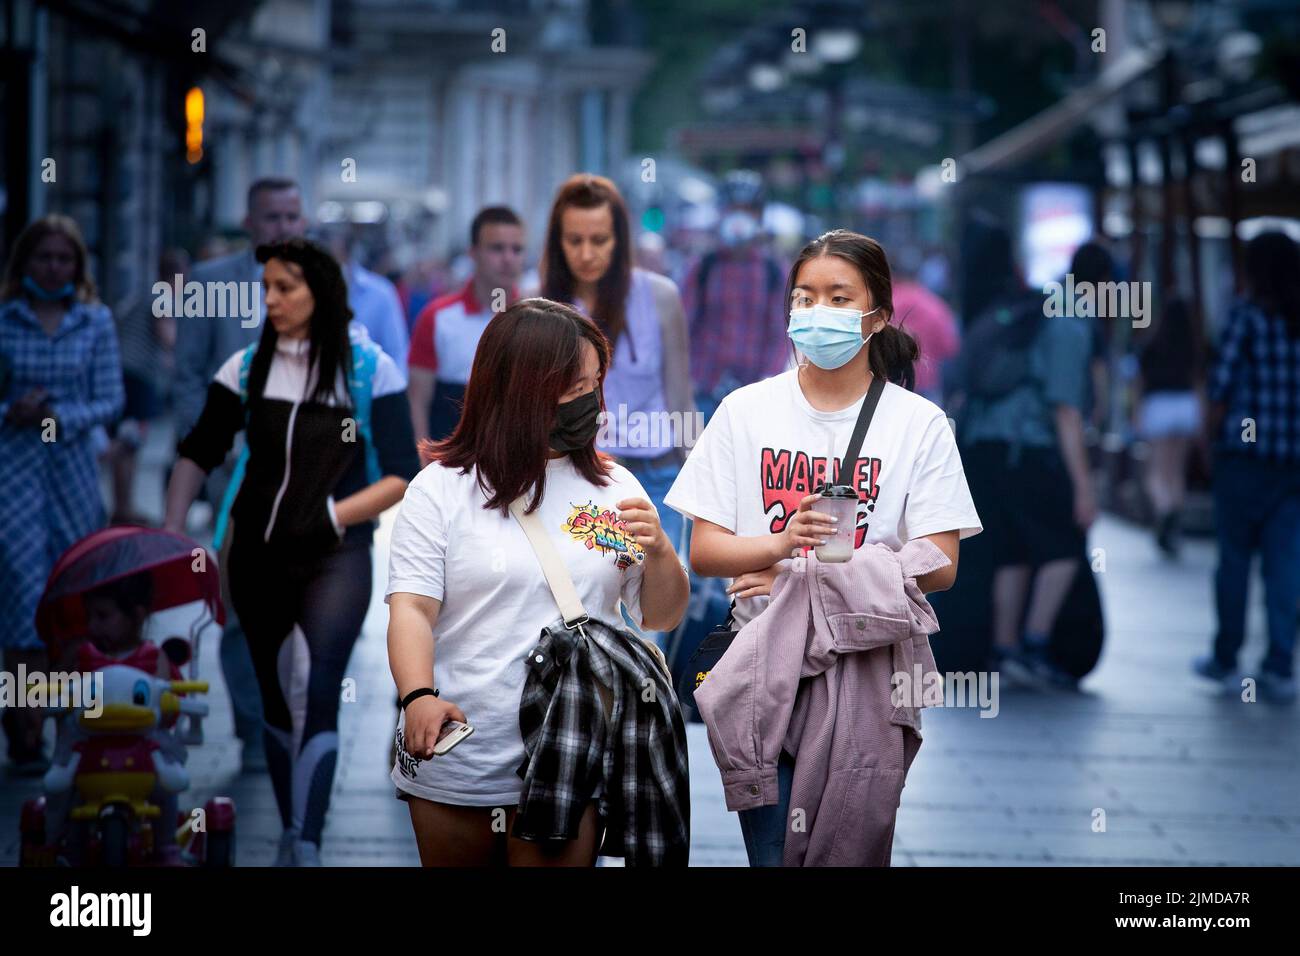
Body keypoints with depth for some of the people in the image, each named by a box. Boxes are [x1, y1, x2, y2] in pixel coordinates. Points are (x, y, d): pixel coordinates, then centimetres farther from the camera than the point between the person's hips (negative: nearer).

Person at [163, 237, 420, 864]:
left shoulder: (370, 369, -4)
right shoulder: (246, 367, 5)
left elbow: (401, 477, -5)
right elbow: (197, 454, 10)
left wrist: (330, 515, -14)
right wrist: (171, 528, -1)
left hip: (335, 557, -4)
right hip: (258, 555, 4)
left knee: (316, 692, -18)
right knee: (276, 698, 11)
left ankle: (305, 846, -24)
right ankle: (291, 833, 24)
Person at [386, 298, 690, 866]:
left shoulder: (613, 487, 10)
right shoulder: (441, 489, 0)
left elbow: (662, 617, 12)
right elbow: (411, 609, -7)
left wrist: (658, 551, -8)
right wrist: (419, 696, -25)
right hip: (454, 763, -1)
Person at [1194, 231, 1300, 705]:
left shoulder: (1247, 314, -6)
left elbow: (1222, 384, -9)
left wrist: (1215, 431, 7)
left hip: (1245, 456, -3)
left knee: (1235, 558, 9)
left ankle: (1226, 659, 18)